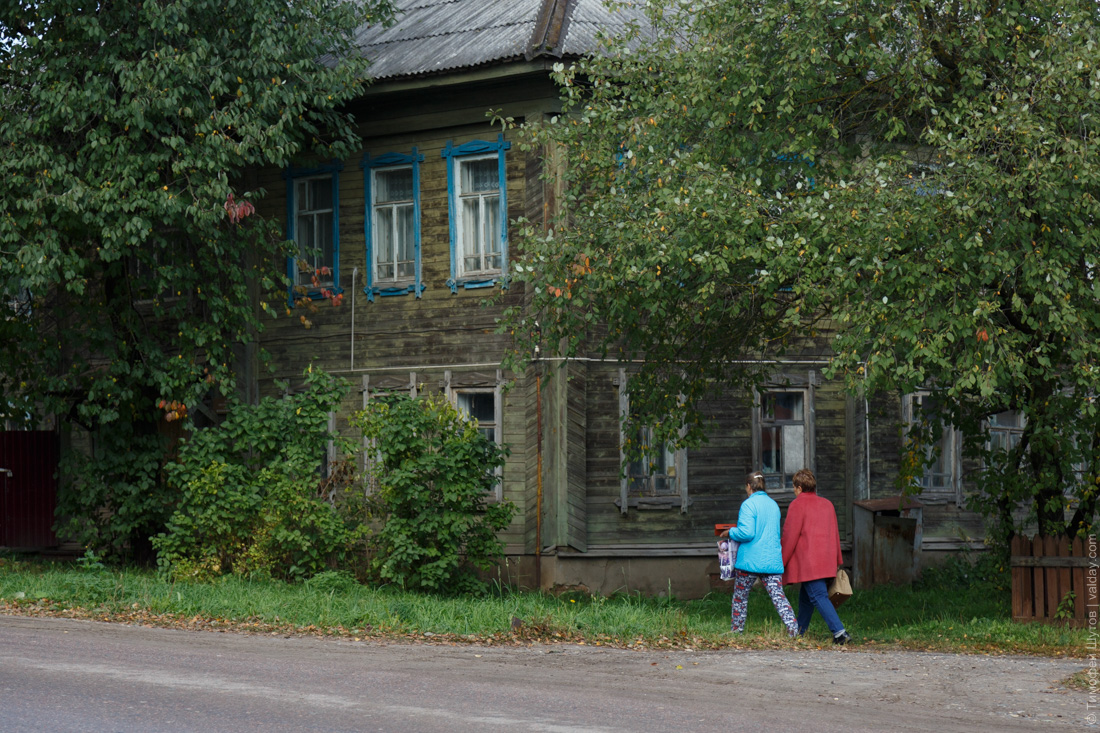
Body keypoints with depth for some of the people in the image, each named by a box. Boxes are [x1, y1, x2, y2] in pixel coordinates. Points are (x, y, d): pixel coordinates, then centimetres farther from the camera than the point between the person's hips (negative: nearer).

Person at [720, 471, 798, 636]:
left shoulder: (749, 505, -11)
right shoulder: (773, 504, 11)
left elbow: (746, 533, -20)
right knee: (778, 596, -2)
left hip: (750, 560, -5)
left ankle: (736, 630, 21)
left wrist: (730, 533, -2)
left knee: (740, 597, 12)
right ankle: (794, 629, -16)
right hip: (773, 559, 5)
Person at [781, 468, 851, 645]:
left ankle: (840, 632, -23)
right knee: (805, 597, 18)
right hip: (826, 562, 8)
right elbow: (835, 535, 18)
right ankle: (799, 632, 25)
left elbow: (790, 536, -9)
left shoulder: (797, 505, -6)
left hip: (807, 561, -8)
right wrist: (837, 561, 22)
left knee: (819, 597, -12)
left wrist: (781, 561, -2)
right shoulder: (827, 504, 16)